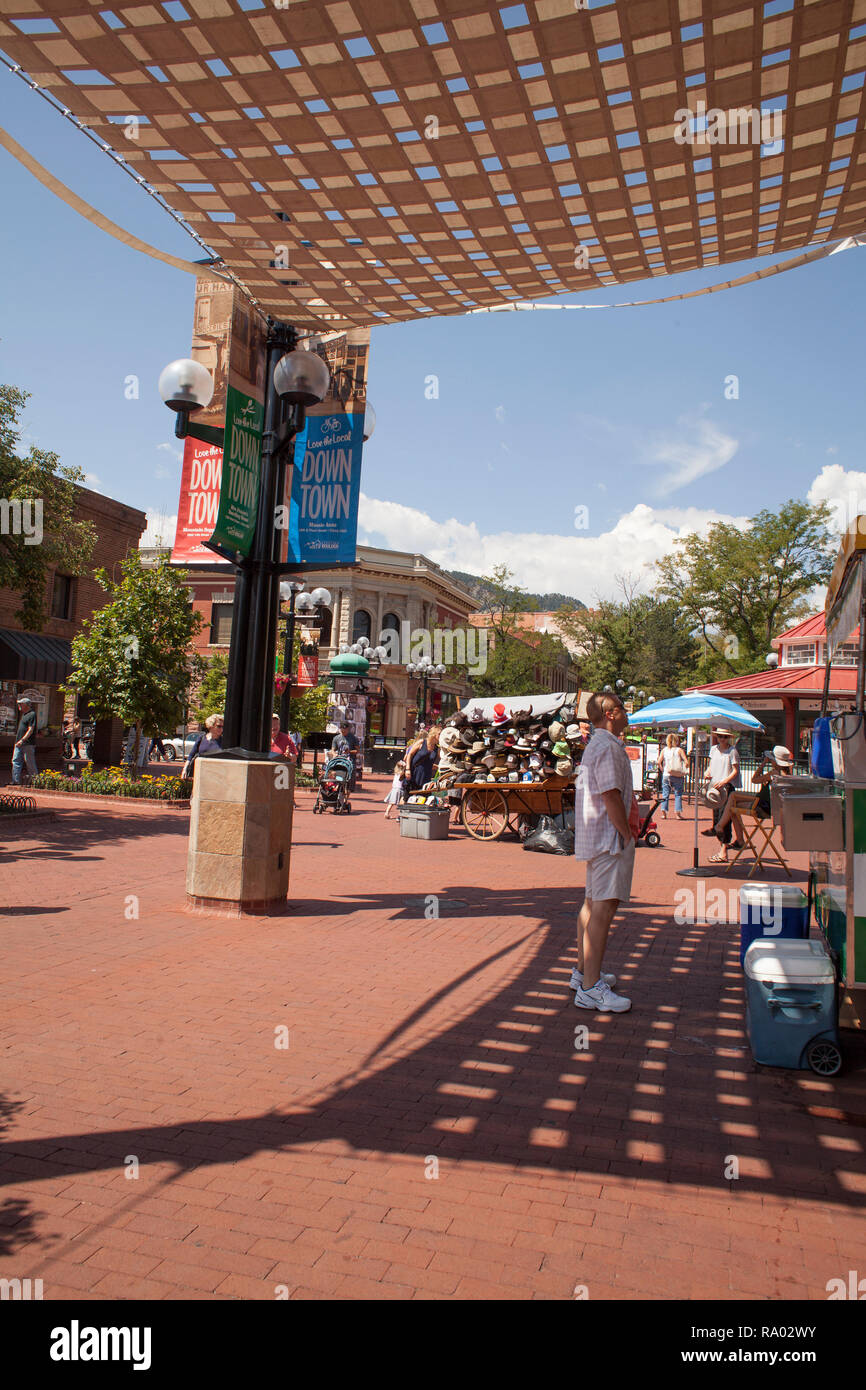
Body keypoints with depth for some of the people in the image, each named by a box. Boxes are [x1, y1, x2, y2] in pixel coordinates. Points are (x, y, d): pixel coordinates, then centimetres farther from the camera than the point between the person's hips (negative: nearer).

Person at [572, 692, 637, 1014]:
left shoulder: (596, 744, 18)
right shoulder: (608, 747, -15)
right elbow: (610, 795, -21)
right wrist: (627, 833, -15)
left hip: (594, 837, 11)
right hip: (610, 836, -11)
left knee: (593, 902, 17)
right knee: (604, 906, -13)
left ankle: (583, 971, 28)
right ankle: (591, 988, -15)